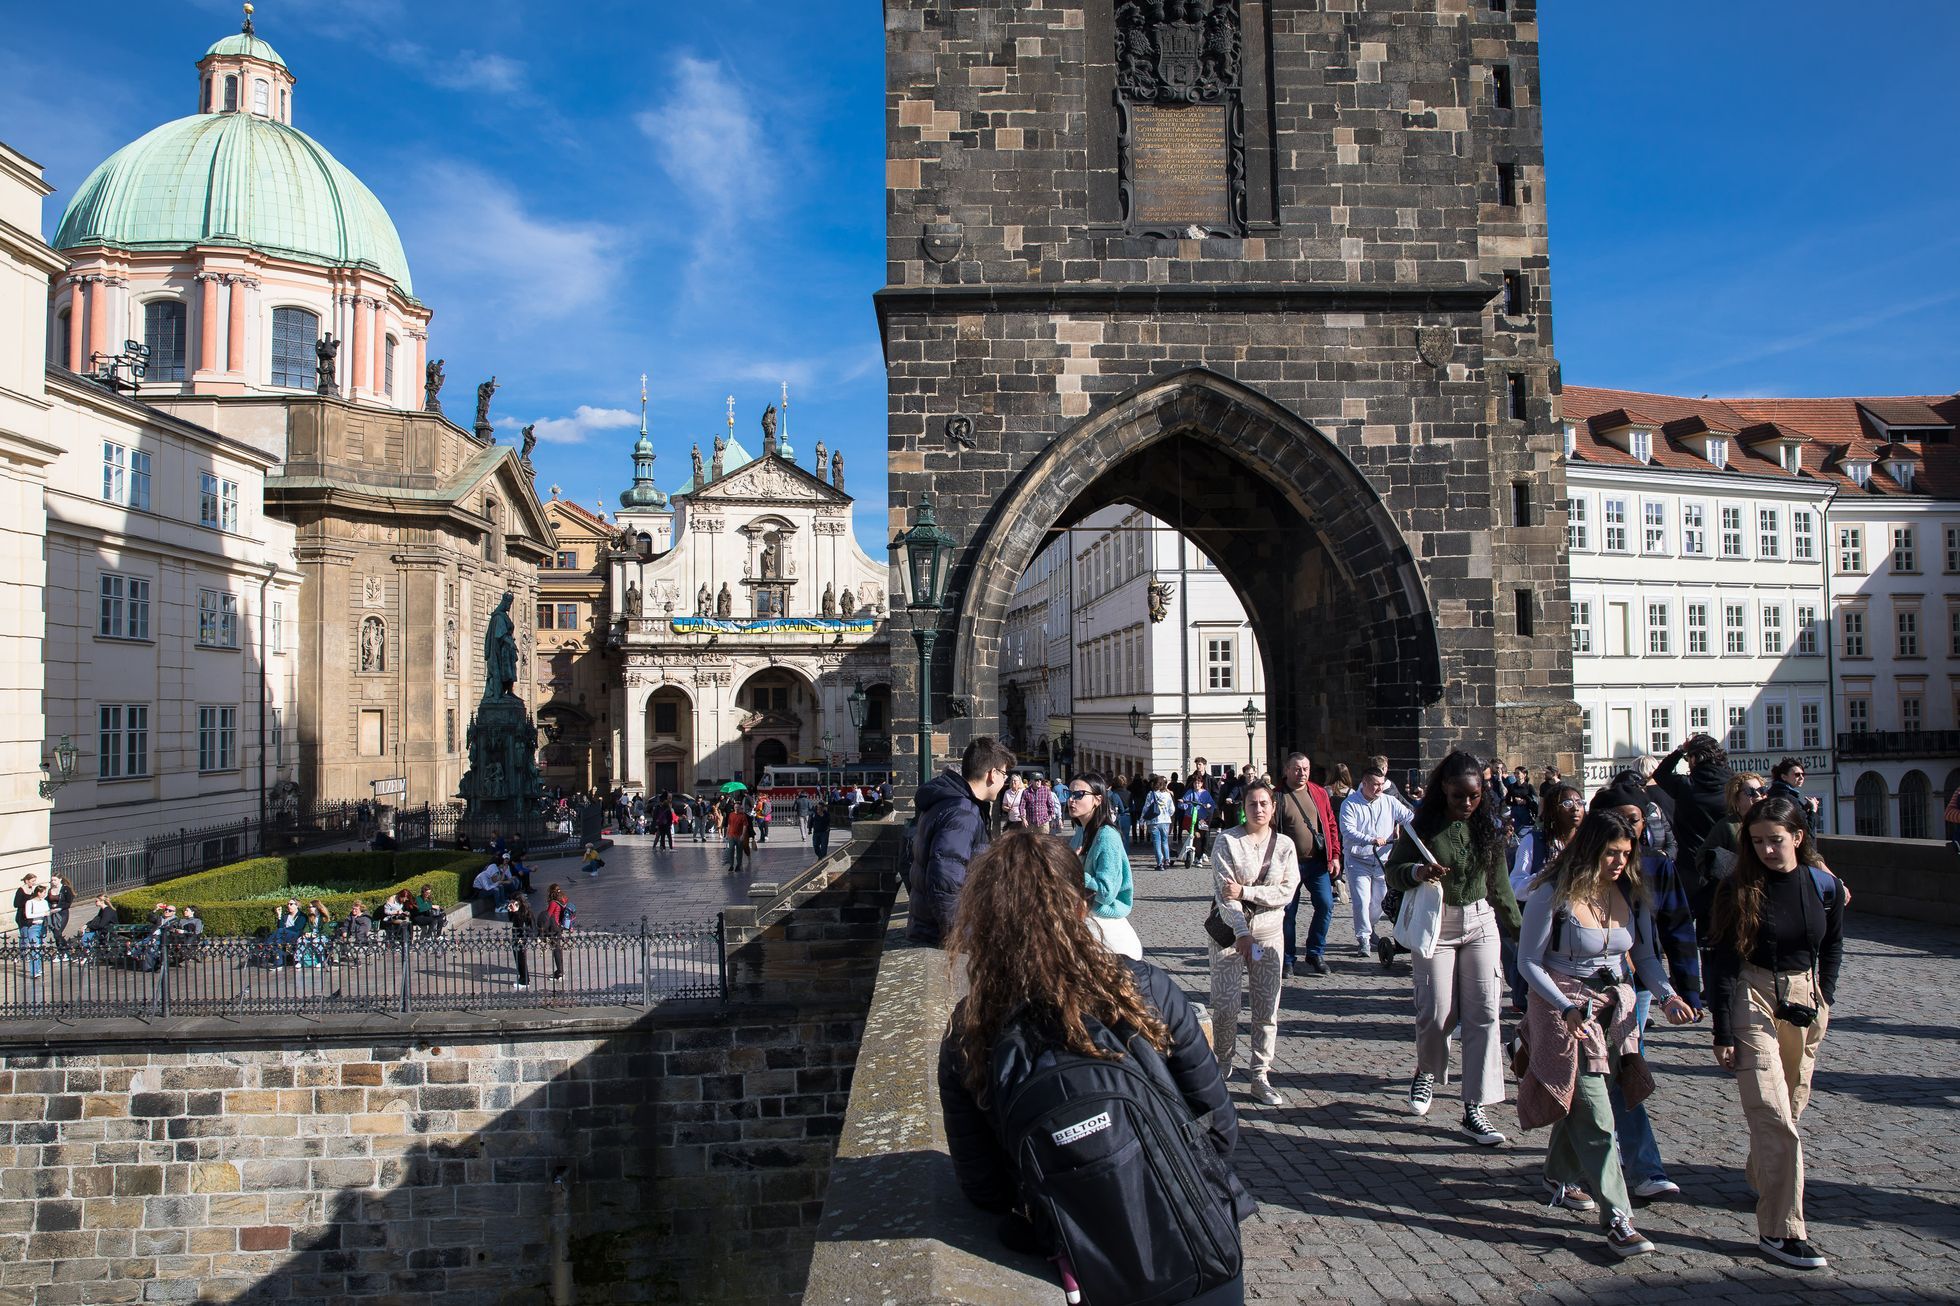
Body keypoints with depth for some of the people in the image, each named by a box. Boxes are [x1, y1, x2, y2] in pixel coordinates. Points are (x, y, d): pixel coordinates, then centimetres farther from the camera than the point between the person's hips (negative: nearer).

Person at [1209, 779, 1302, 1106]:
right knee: (1225, 1005, -2)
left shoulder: (1285, 845, 3)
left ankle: (1260, 1076, 13)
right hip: (1230, 931, -2)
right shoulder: (1226, 842, -6)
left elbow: (1287, 891, -7)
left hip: (1269, 932, 3)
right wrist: (1241, 932, -25)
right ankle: (1224, 1062, 22)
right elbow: (1223, 892, -14)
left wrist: (1244, 891, -17)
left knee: (1267, 1008, 3)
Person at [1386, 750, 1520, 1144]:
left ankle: (1474, 1109, 3)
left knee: (1483, 1012, -3)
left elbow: (1499, 883, 13)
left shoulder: (1488, 826, 4)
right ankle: (1426, 1071, 30)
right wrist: (1417, 872, -25)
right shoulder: (1424, 824, -6)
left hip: (1480, 924, 3)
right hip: (1435, 926, -3)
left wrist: (1518, 929, 15)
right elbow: (1392, 872, -3)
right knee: (1437, 1012, -3)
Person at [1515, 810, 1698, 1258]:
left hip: (1615, 1007, 6)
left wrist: (1668, 995, -9)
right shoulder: (1553, 896, -14)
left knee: (1579, 1099, 15)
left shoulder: (1630, 894, 2)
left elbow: (1645, 956, 9)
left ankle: (1561, 1177, 39)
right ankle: (1616, 1218, -5)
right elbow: (1529, 961, -10)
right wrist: (1566, 1008, -20)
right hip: (1565, 1009, -5)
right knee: (1595, 1116, -9)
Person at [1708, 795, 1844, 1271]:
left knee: (1793, 1104, 13)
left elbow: (1833, 946, 17)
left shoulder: (1826, 886, 0)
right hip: (1753, 999, -4)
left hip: (1805, 998, 4)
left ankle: (1761, 1178, 38)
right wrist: (1724, 1033, -12)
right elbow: (1723, 962, -10)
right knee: (1773, 1114, -10)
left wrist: (1825, 999, 8)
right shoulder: (1738, 888, -10)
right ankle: (1780, 1229, -8)